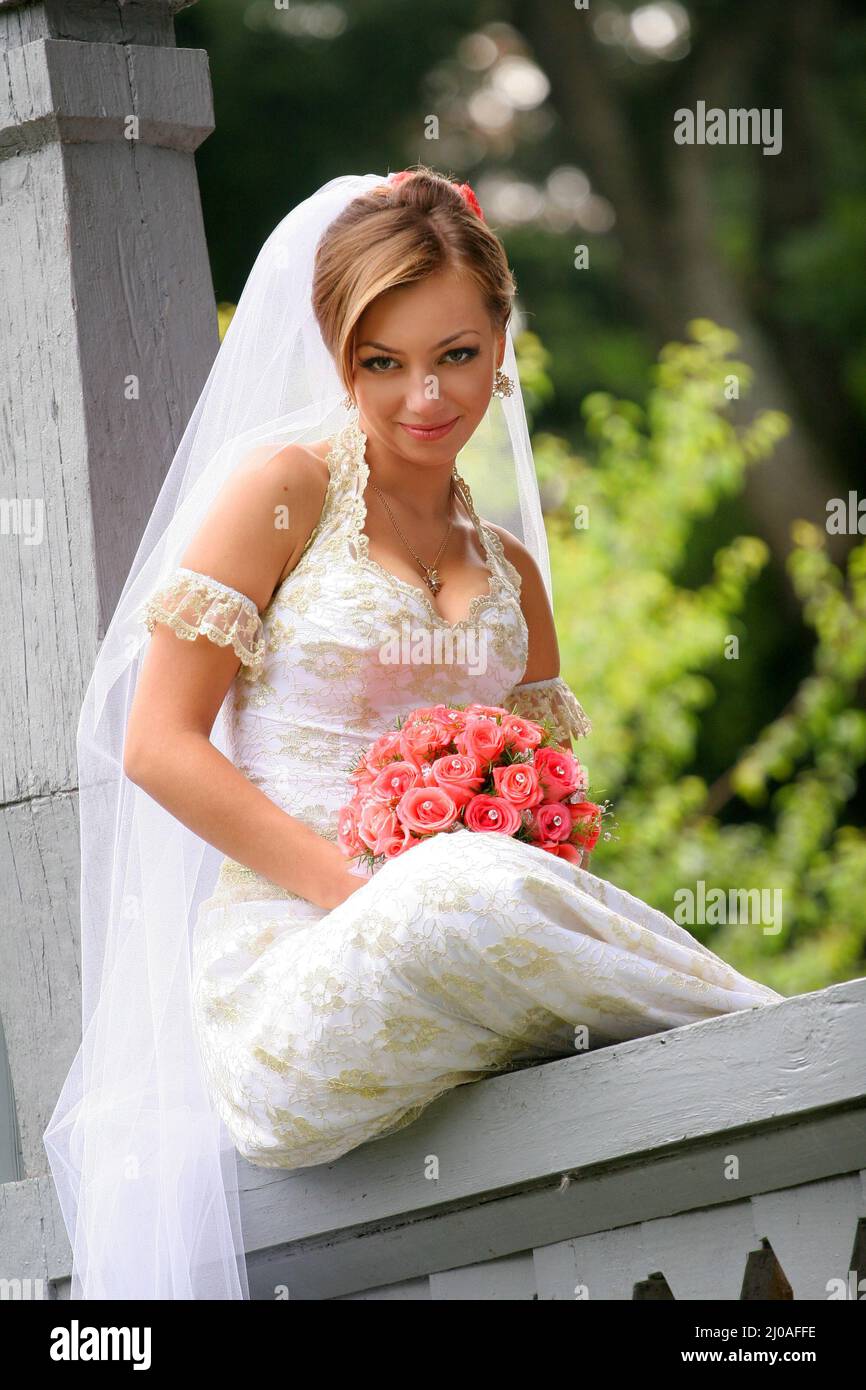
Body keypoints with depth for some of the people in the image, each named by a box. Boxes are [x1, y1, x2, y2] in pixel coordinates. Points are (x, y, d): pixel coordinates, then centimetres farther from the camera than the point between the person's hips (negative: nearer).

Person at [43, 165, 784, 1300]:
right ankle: (754, 1030, -22)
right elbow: (158, 742, -1)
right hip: (288, 972, -4)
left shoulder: (507, 567, 23)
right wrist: (366, 893, -13)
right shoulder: (284, 488, 6)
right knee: (462, 884, -37)